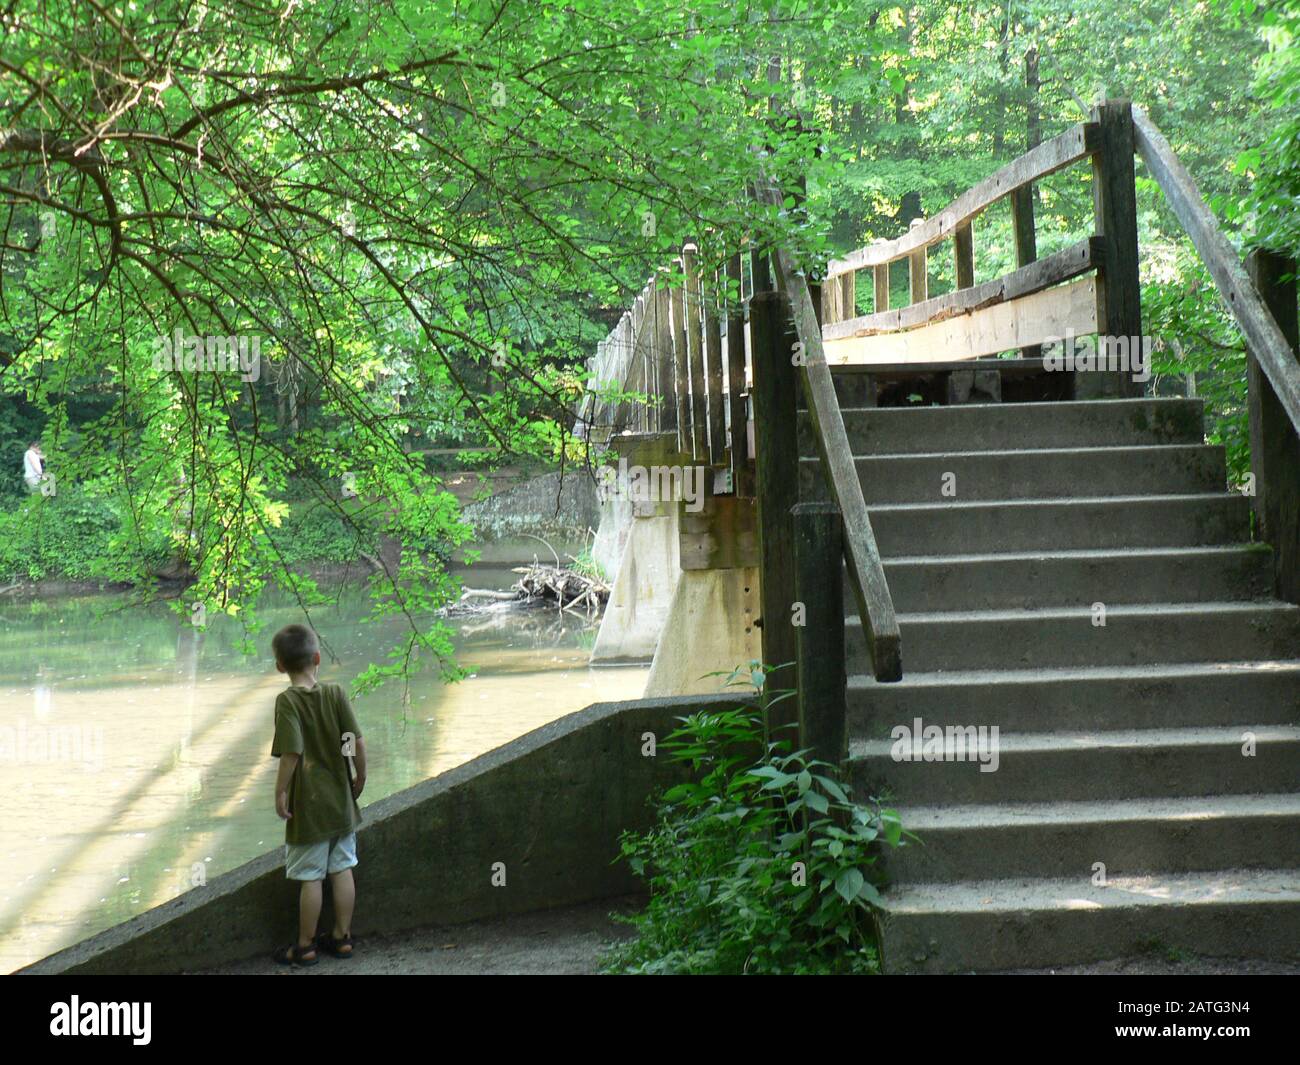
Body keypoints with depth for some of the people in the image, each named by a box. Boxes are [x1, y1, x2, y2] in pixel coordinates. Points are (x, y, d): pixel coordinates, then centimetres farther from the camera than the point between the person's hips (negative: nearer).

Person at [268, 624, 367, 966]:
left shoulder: (287, 701, -15)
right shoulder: (336, 694, -5)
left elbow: (292, 753, -21)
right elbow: (357, 741, -7)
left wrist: (280, 792, -11)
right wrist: (360, 777, 8)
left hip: (309, 806, -4)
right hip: (341, 801, 4)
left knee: (310, 877, 4)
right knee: (342, 869, 14)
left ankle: (305, 946, 15)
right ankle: (342, 937, 24)